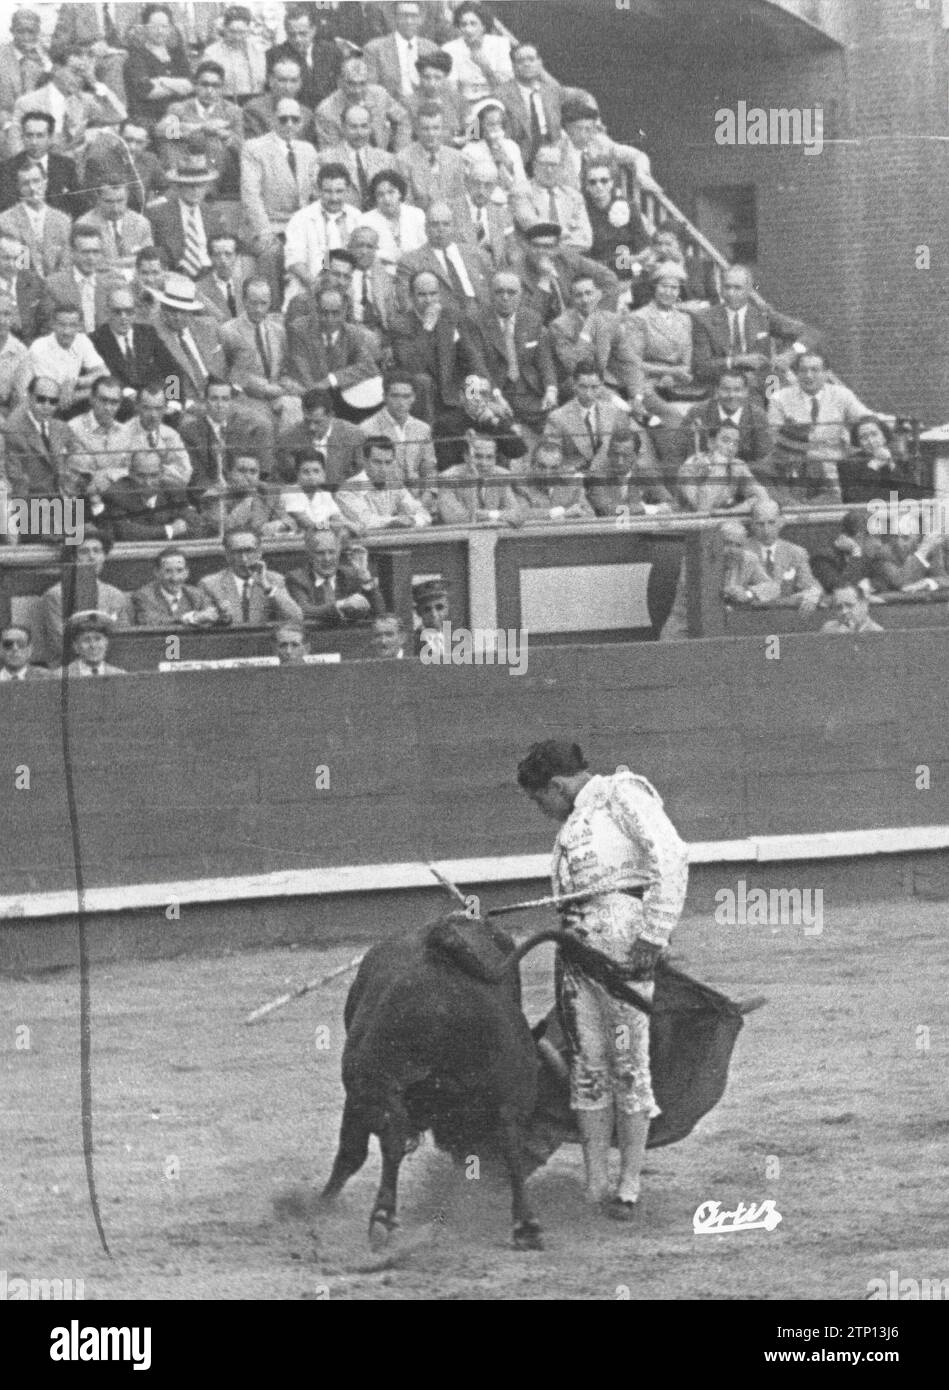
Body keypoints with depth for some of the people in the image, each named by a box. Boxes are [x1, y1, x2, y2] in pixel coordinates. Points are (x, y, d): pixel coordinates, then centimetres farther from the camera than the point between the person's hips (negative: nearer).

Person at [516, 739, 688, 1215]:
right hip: (577, 944, 8)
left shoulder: (622, 793, 0)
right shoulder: (575, 820, 25)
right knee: (587, 1065, 4)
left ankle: (628, 1189, -3)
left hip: (624, 939, -8)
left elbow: (671, 856, -11)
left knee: (627, 1063, -5)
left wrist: (653, 935, -15)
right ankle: (595, 1188, 6)